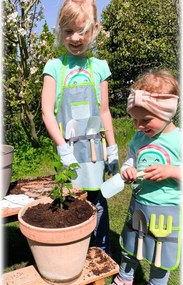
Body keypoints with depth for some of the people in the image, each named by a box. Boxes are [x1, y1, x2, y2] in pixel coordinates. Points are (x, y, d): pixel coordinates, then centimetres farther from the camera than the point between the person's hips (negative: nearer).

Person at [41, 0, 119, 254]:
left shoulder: (99, 67, 4)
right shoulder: (55, 67, -3)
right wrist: (64, 149, -14)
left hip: (94, 146, 2)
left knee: (97, 200, 12)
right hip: (68, 147, -2)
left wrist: (112, 148, 9)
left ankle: (103, 251, 32)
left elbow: (104, 111, 8)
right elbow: (47, 111, -7)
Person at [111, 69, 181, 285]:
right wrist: (127, 171, -14)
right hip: (138, 206, 5)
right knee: (129, 249, 24)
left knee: (161, 258, 17)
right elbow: (129, 162, 7)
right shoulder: (139, 138, -2)